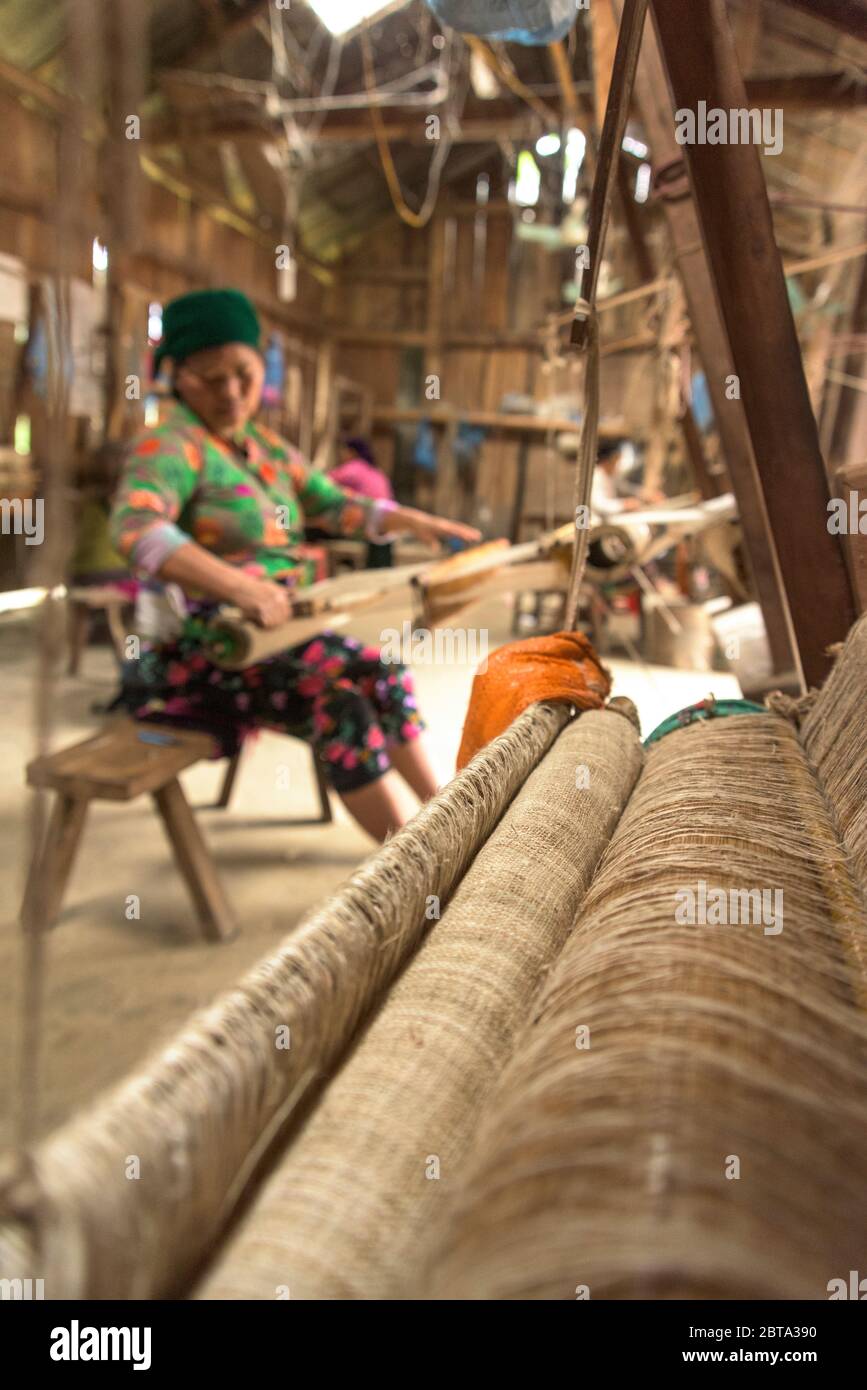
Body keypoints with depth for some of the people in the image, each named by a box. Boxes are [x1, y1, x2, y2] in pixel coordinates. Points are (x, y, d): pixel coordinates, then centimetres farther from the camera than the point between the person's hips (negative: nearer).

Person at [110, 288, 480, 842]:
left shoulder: (266, 445, 13)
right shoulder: (169, 447, -15)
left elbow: (334, 504, 20)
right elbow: (135, 527, -35)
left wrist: (413, 521, 3)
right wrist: (241, 588, -49)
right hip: (201, 646, -9)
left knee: (384, 677, 4)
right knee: (340, 705, -23)